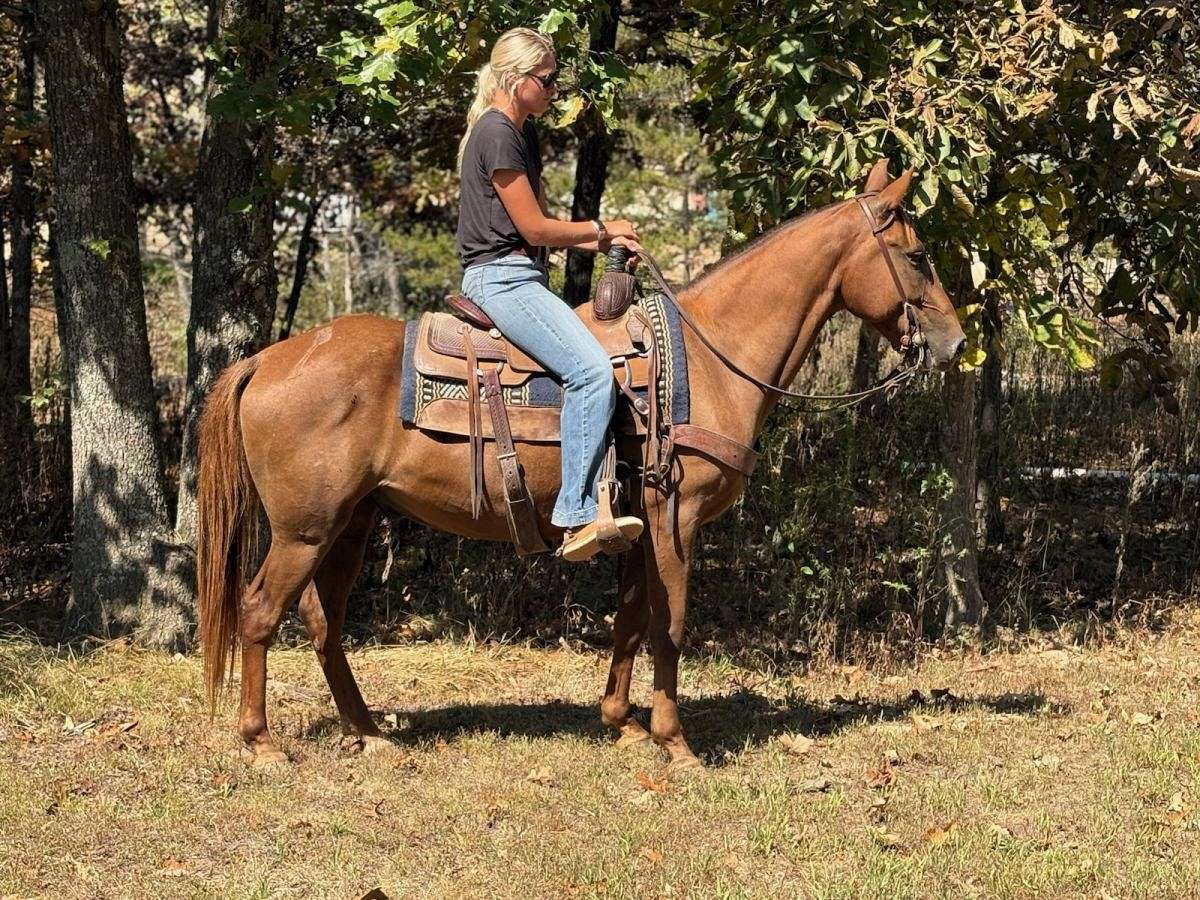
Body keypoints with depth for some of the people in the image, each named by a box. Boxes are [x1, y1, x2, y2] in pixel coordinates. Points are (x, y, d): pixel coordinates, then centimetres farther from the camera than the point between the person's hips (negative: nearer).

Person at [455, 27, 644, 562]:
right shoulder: (497, 133, -12)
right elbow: (534, 228, -13)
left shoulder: (521, 132, 19)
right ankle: (577, 516, -30)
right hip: (503, 277, -11)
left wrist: (603, 243, 8)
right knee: (592, 371, -26)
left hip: (521, 277, 11)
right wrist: (603, 230, 0)